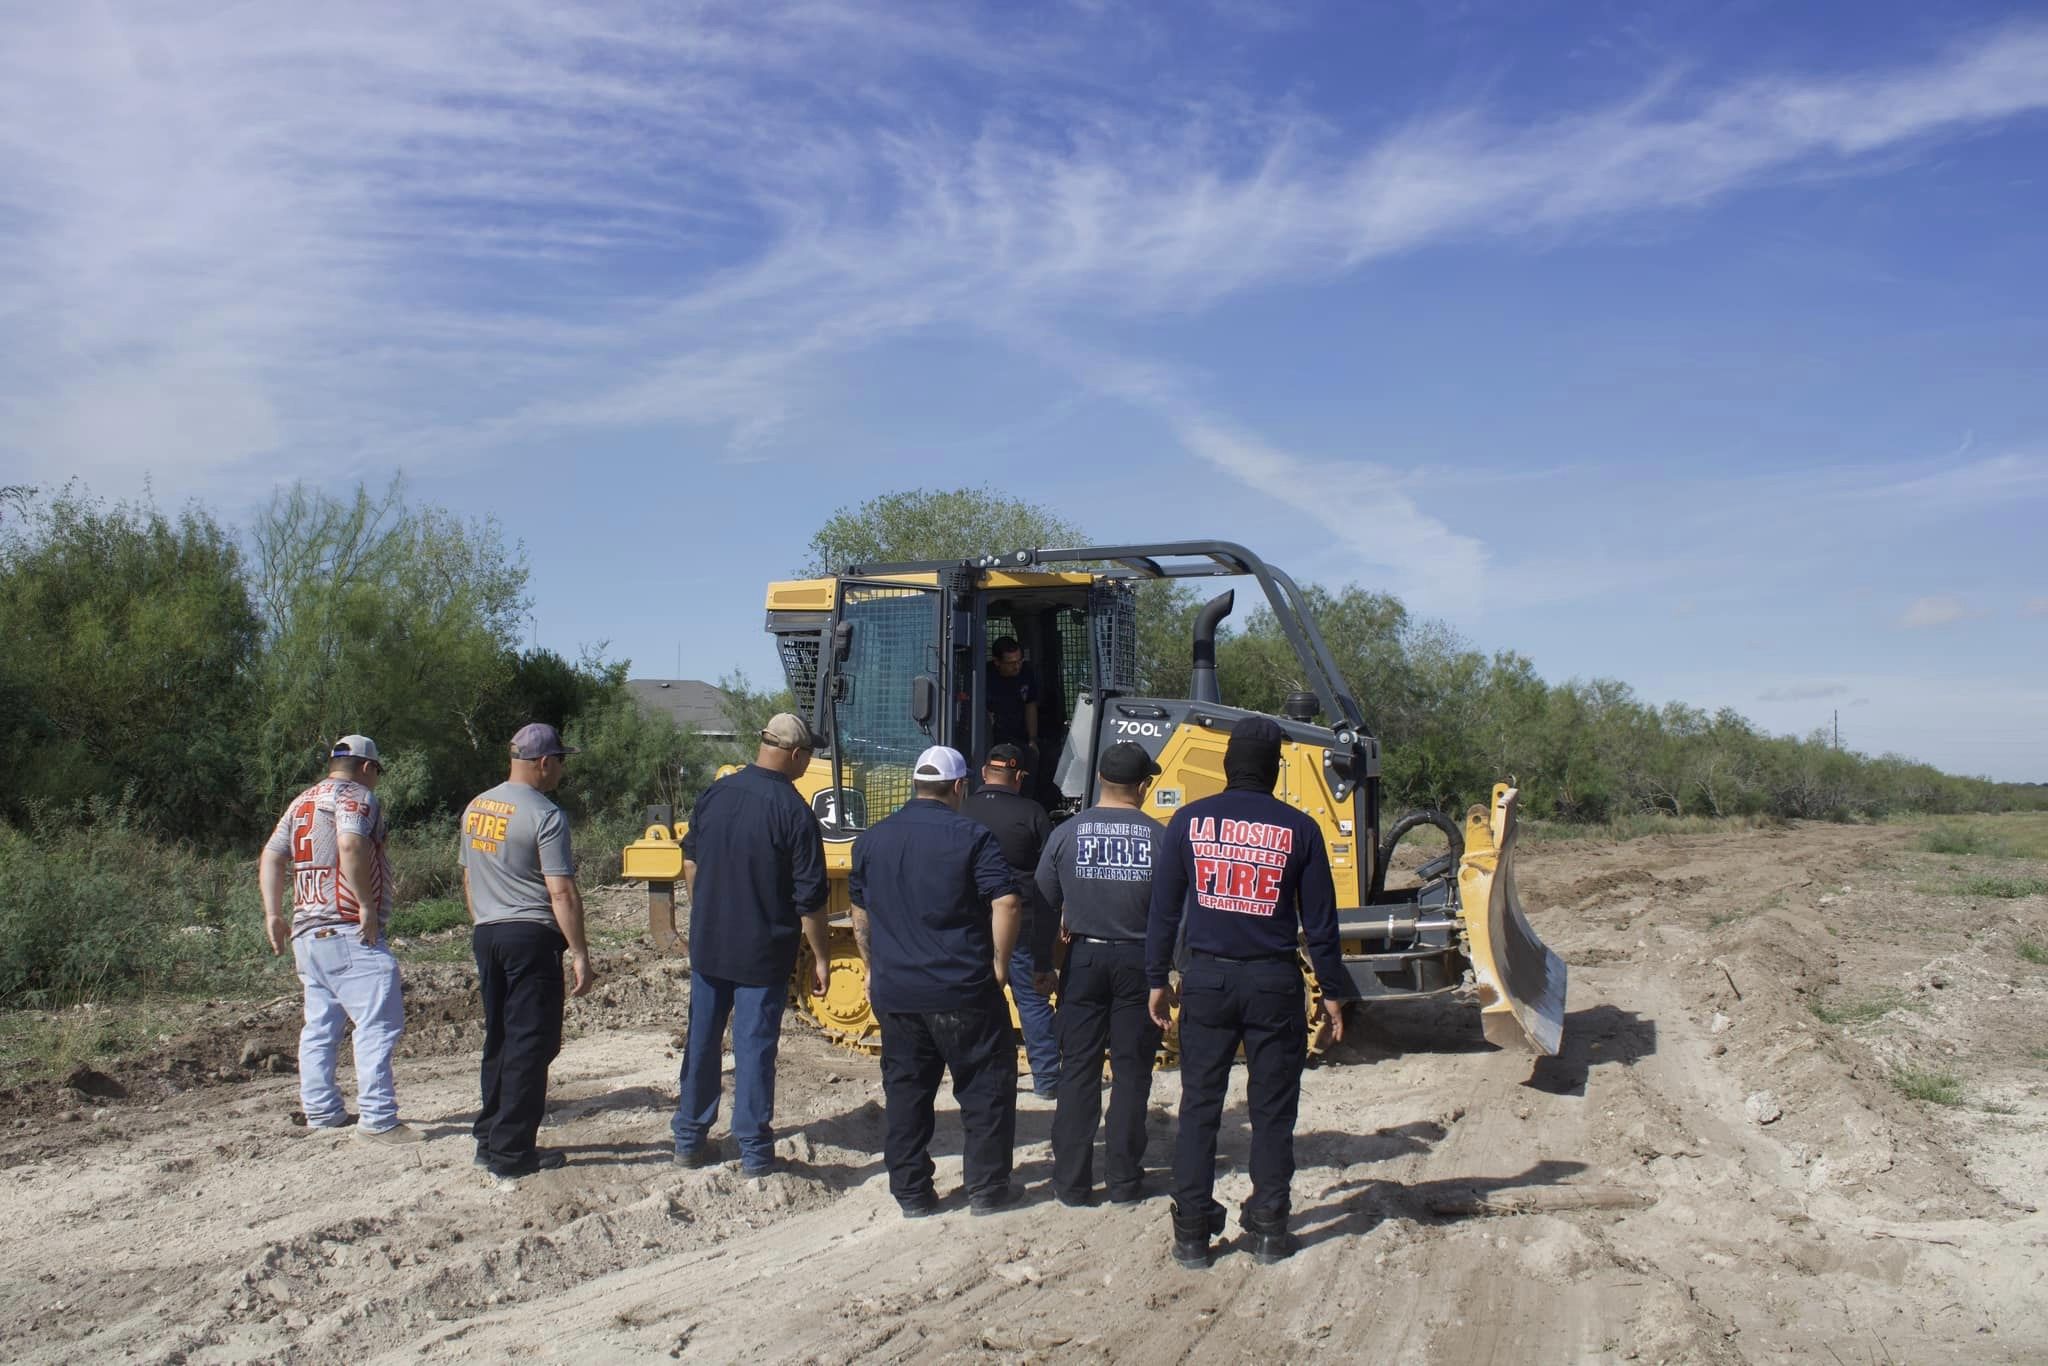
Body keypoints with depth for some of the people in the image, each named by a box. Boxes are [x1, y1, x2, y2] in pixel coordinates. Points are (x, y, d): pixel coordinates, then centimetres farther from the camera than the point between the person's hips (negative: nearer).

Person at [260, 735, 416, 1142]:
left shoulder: (301, 803, 21)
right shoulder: (356, 797, -5)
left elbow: (271, 856, 15)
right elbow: (350, 844, -23)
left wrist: (273, 914, 10)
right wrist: (367, 905, -21)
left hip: (307, 931, 9)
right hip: (349, 930, -9)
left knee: (320, 1026, 15)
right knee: (378, 1023, -9)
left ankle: (321, 1112, 19)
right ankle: (378, 1119, -13)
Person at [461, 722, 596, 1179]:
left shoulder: (476, 808, 10)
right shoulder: (544, 815, -14)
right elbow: (561, 892, -18)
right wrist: (579, 953, -15)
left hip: (486, 935, 8)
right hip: (532, 936, -8)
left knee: (499, 1040, 17)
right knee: (530, 1045, -1)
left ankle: (489, 1140, 23)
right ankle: (511, 1153, 1)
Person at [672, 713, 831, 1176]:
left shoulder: (714, 794, 0)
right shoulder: (794, 811, -16)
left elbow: (691, 863, 13)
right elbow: (809, 897, -15)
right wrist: (820, 956, -6)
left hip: (707, 943, 5)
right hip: (763, 952, -5)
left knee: (702, 1039, 15)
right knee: (755, 1046, 3)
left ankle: (689, 1140, 24)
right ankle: (754, 1151, 9)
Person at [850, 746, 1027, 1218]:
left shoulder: (872, 840, 7)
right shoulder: (971, 837, -9)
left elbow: (860, 913, 15)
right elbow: (1007, 904, -17)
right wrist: (1000, 963, -5)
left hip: (894, 992, 4)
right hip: (962, 992, -4)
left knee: (904, 1091, 12)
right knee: (986, 1088, 10)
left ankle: (911, 1193, 17)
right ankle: (986, 1188, 13)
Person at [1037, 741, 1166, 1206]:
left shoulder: (1066, 834, -5)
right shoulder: (1161, 838, -9)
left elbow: (1043, 904, 2)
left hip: (1084, 959, 1)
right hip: (1138, 961, -1)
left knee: (1078, 1069, 7)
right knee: (1131, 1070, 9)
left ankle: (1071, 1182, 10)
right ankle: (1124, 1180, 14)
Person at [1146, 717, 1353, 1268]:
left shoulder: (1190, 821, -2)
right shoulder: (1298, 829, -4)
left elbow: (1163, 909, 1)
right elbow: (1319, 922, 0)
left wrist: (1158, 980, 10)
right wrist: (1333, 991, 10)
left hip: (1207, 979, 1)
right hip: (1274, 982, -1)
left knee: (1199, 1107, 8)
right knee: (1272, 1110, 10)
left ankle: (1192, 1233, 10)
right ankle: (1269, 1229, 16)